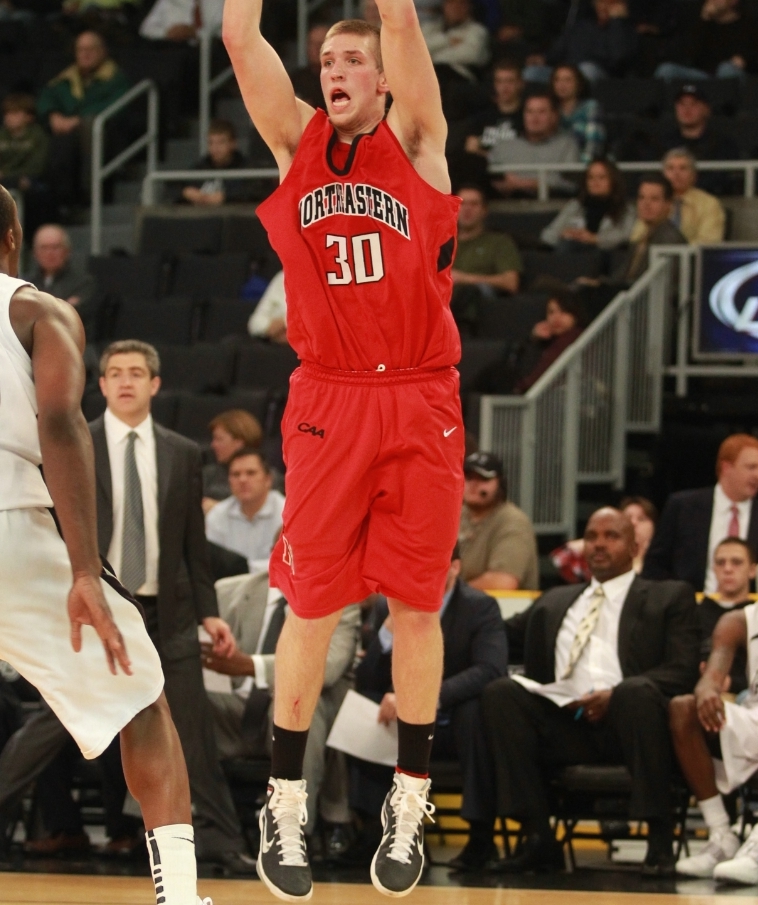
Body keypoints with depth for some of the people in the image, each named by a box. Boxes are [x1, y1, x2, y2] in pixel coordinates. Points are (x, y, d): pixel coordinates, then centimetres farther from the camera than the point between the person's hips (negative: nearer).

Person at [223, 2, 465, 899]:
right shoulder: (297, 142, 9)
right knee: (310, 605, 2)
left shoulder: (414, 142, 3)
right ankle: (284, 806, 12)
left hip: (419, 404, -1)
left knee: (415, 605, 4)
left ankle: (409, 803, 15)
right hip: (326, 404, 1)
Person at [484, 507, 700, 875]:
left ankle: (659, 839, -31)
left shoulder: (669, 597, 17)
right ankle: (537, 837, -24)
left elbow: (682, 670, 2)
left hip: (627, 720, -4)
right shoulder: (555, 602, 31)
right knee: (501, 693, -22)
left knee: (636, 692, -36)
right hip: (562, 725, 4)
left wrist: (615, 695, -14)